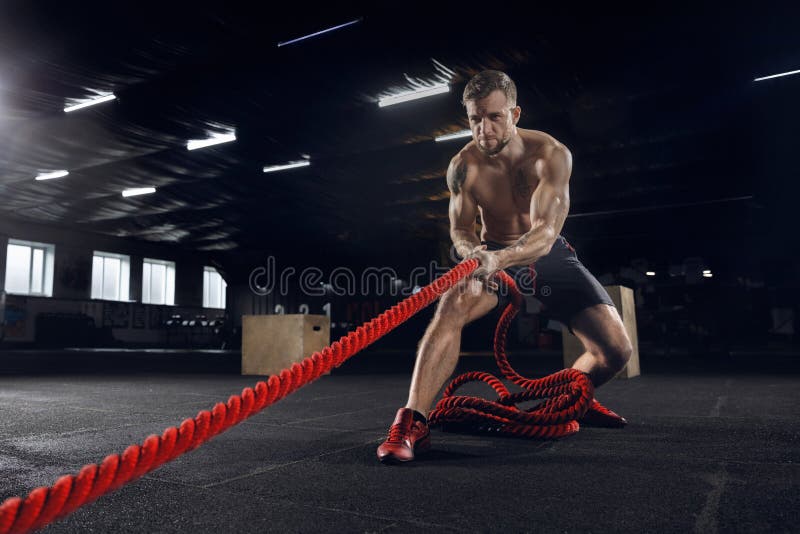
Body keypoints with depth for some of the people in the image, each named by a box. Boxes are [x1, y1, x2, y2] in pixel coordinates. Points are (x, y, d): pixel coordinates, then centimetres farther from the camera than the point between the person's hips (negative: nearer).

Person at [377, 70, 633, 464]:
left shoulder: (551, 155, -21)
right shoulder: (464, 166, -15)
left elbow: (546, 231, -33)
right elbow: (460, 229, -7)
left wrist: (499, 258, -54)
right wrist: (470, 251, -33)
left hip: (548, 255, 1)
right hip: (491, 256, 0)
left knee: (616, 350, -11)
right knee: (451, 306, -35)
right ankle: (413, 422, -34)